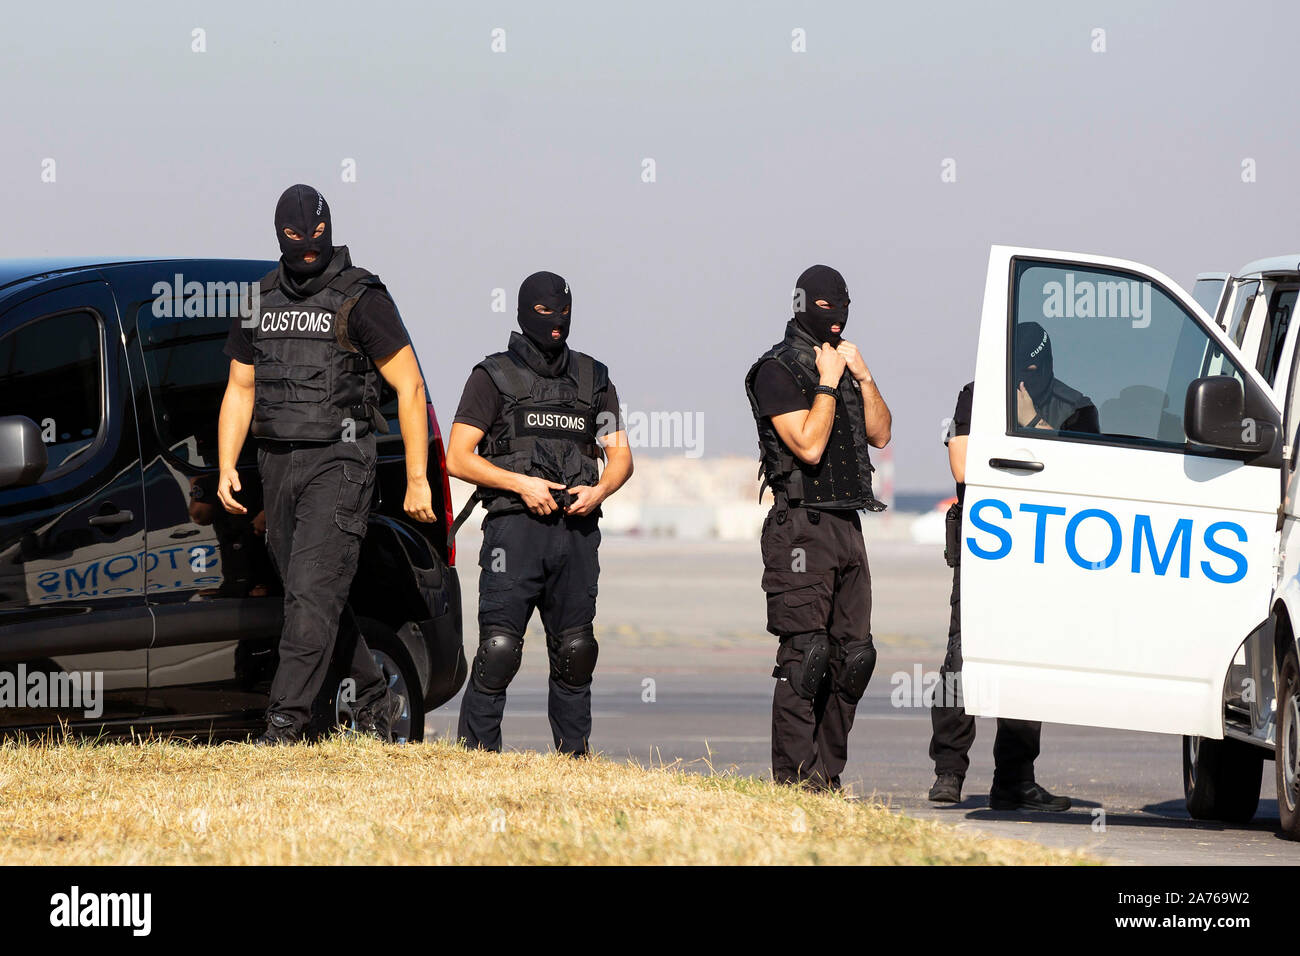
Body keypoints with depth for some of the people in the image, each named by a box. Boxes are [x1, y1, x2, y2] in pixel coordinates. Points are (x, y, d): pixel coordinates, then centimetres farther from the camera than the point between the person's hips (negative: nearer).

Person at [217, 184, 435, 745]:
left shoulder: (359, 300, -5)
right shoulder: (261, 303, 12)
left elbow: (410, 387, -5)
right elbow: (240, 389, 17)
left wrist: (418, 481, -8)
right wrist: (226, 468, 3)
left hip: (338, 465, -7)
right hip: (277, 466, 7)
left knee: (313, 593, -16)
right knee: (312, 598, 12)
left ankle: (286, 722, -20)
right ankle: (375, 701, 28)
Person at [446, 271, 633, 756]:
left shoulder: (593, 379, 17)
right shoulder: (494, 376, 5)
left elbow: (620, 455, 15)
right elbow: (458, 458, -1)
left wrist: (599, 490, -7)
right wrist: (521, 484, -13)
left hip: (577, 530, 4)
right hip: (516, 528, -4)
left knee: (574, 652, 5)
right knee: (498, 650, -13)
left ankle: (575, 760, 12)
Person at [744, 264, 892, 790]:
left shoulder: (843, 365, 17)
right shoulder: (777, 371, -7)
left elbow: (879, 434, 11)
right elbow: (809, 445, -17)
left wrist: (862, 374, 2)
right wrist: (828, 382, -12)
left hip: (847, 526, 8)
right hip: (803, 526, -8)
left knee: (853, 656, 5)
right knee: (804, 655, -11)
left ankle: (826, 772, 11)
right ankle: (794, 777, -10)